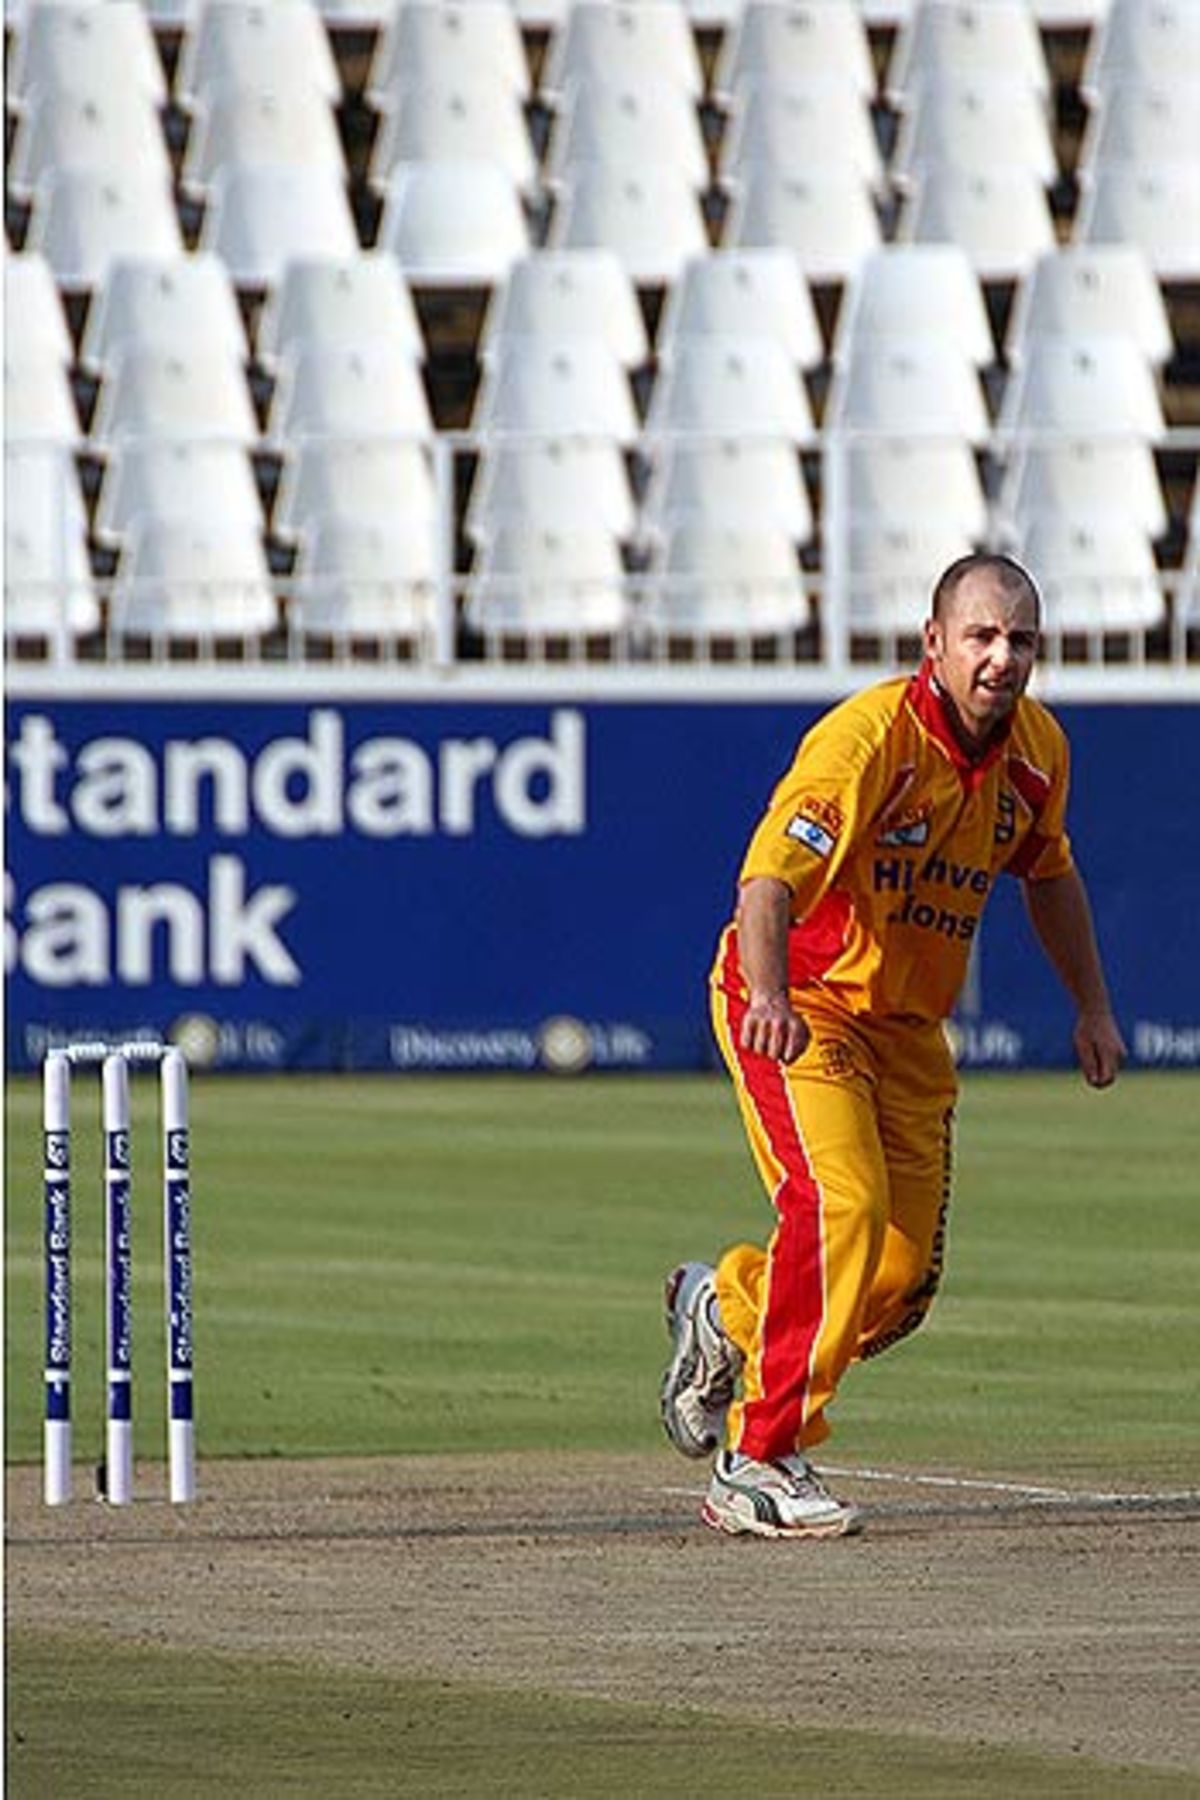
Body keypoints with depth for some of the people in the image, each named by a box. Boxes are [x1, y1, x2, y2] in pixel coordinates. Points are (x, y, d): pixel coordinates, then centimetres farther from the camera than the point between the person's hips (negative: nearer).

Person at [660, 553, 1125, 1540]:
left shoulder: (1038, 748, 0)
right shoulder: (870, 736, -24)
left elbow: (1048, 871, 21)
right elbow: (772, 876, -35)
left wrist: (1092, 1004, 21)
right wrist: (771, 998, -51)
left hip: (908, 1029, 7)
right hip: (800, 1005, -7)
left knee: (904, 1280, 3)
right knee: (842, 1203, -27)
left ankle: (727, 1306, 33)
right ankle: (761, 1459, -20)